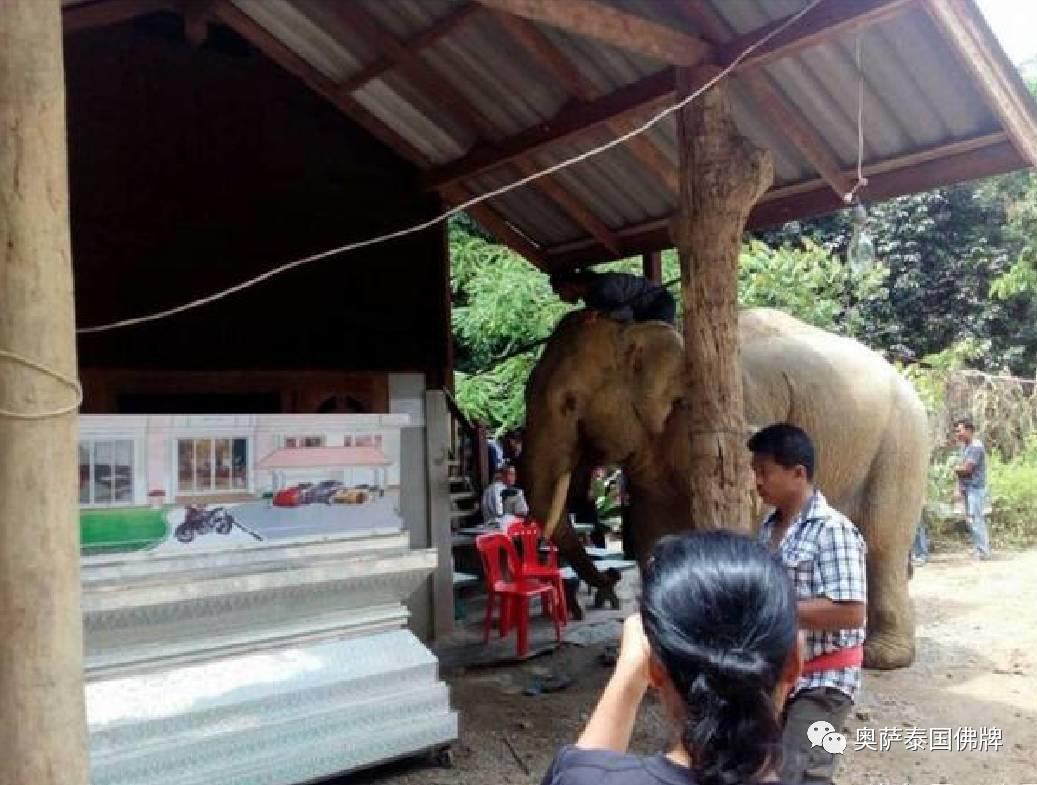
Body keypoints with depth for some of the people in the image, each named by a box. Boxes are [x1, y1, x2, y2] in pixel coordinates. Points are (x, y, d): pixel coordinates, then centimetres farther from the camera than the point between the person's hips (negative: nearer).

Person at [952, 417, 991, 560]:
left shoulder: (976, 446, -15)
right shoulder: (965, 446, 15)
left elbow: (966, 469, -19)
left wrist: (956, 468, 3)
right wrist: (959, 488, 7)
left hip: (976, 488, -10)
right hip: (967, 488, 10)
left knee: (976, 519, -9)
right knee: (971, 520, 11)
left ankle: (983, 552, -5)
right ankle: (979, 549, 17)